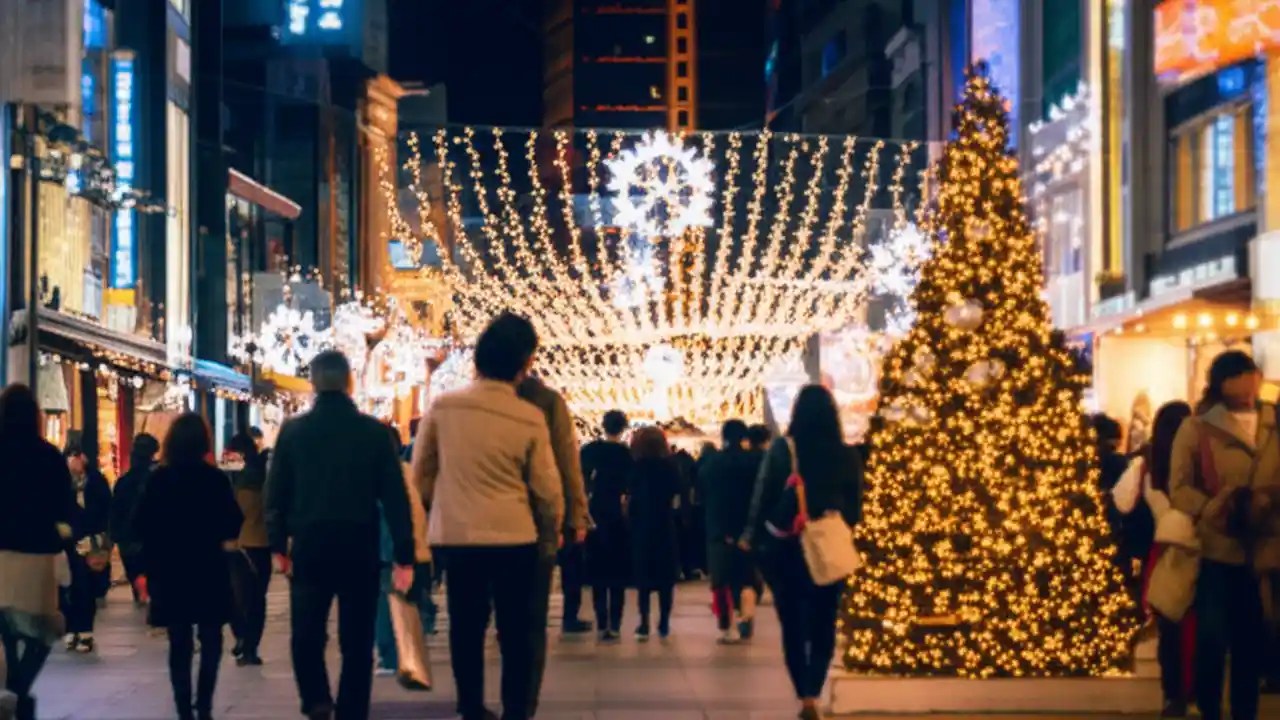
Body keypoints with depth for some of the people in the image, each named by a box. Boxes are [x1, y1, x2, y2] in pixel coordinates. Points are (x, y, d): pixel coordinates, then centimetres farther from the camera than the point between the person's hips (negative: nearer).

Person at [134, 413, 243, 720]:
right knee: (210, 641, 8)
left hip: (169, 570, 2)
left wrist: (148, 567, 7)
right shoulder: (214, 478, -8)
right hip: (208, 568, -1)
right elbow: (233, 523, -7)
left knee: (179, 643, 8)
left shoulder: (158, 479, -3)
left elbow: (143, 524, -3)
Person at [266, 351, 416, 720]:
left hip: (310, 545, 0)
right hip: (360, 547, 0)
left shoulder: (293, 431, 1)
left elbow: (276, 493, 3)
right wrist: (404, 556, 0)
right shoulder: (374, 431, -2)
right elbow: (396, 496, -3)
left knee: (306, 632, 13)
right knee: (356, 641, 6)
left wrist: (279, 544, 15)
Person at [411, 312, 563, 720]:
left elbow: (420, 474, 5)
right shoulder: (529, 419, -8)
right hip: (513, 538, -2)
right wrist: (552, 529, 17)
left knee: (466, 628, 12)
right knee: (516, 631, 7)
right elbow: (547, 488, -2)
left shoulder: (442, 408, -4)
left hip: (455, 535, 2)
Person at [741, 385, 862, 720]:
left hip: (783, 548, 0)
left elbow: (763, 496, -5)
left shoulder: (781, 449, -8)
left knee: (792, 625, 13)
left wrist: (752, 536, 9)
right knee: (822, 627, 8)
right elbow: (855, 508, 2)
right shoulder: (848, 456, -5)